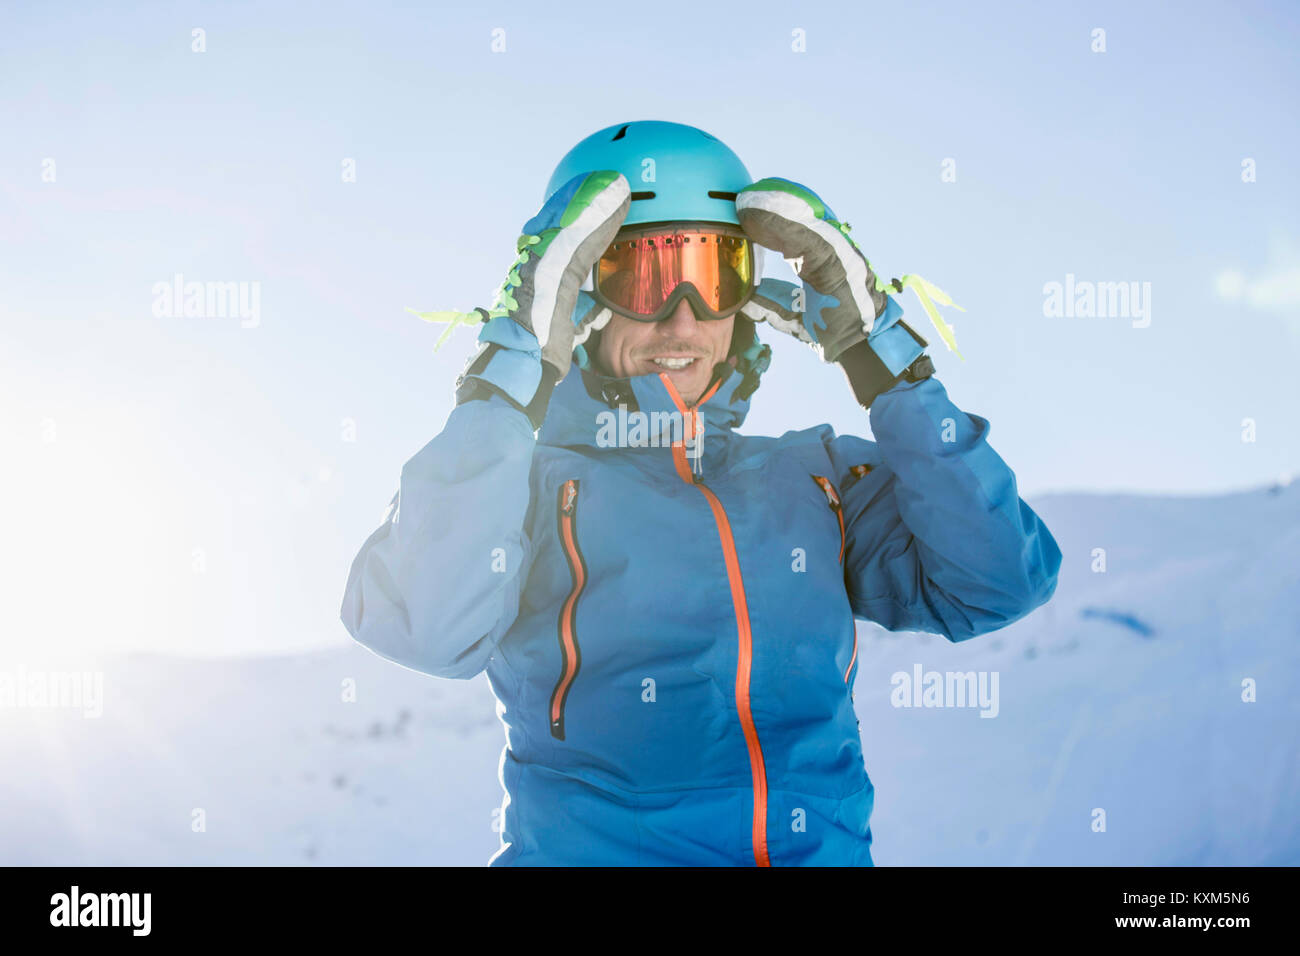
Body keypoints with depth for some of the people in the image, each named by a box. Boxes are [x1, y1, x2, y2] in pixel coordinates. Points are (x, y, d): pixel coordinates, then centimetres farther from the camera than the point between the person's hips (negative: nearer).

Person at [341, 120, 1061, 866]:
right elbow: (426, 628, -16)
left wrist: (876, 347, 1)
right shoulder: (522, 482, 3)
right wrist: (520, 361, -17)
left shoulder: (824, 477, 14)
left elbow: (998, 584, 2)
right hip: (594, 848, -5)